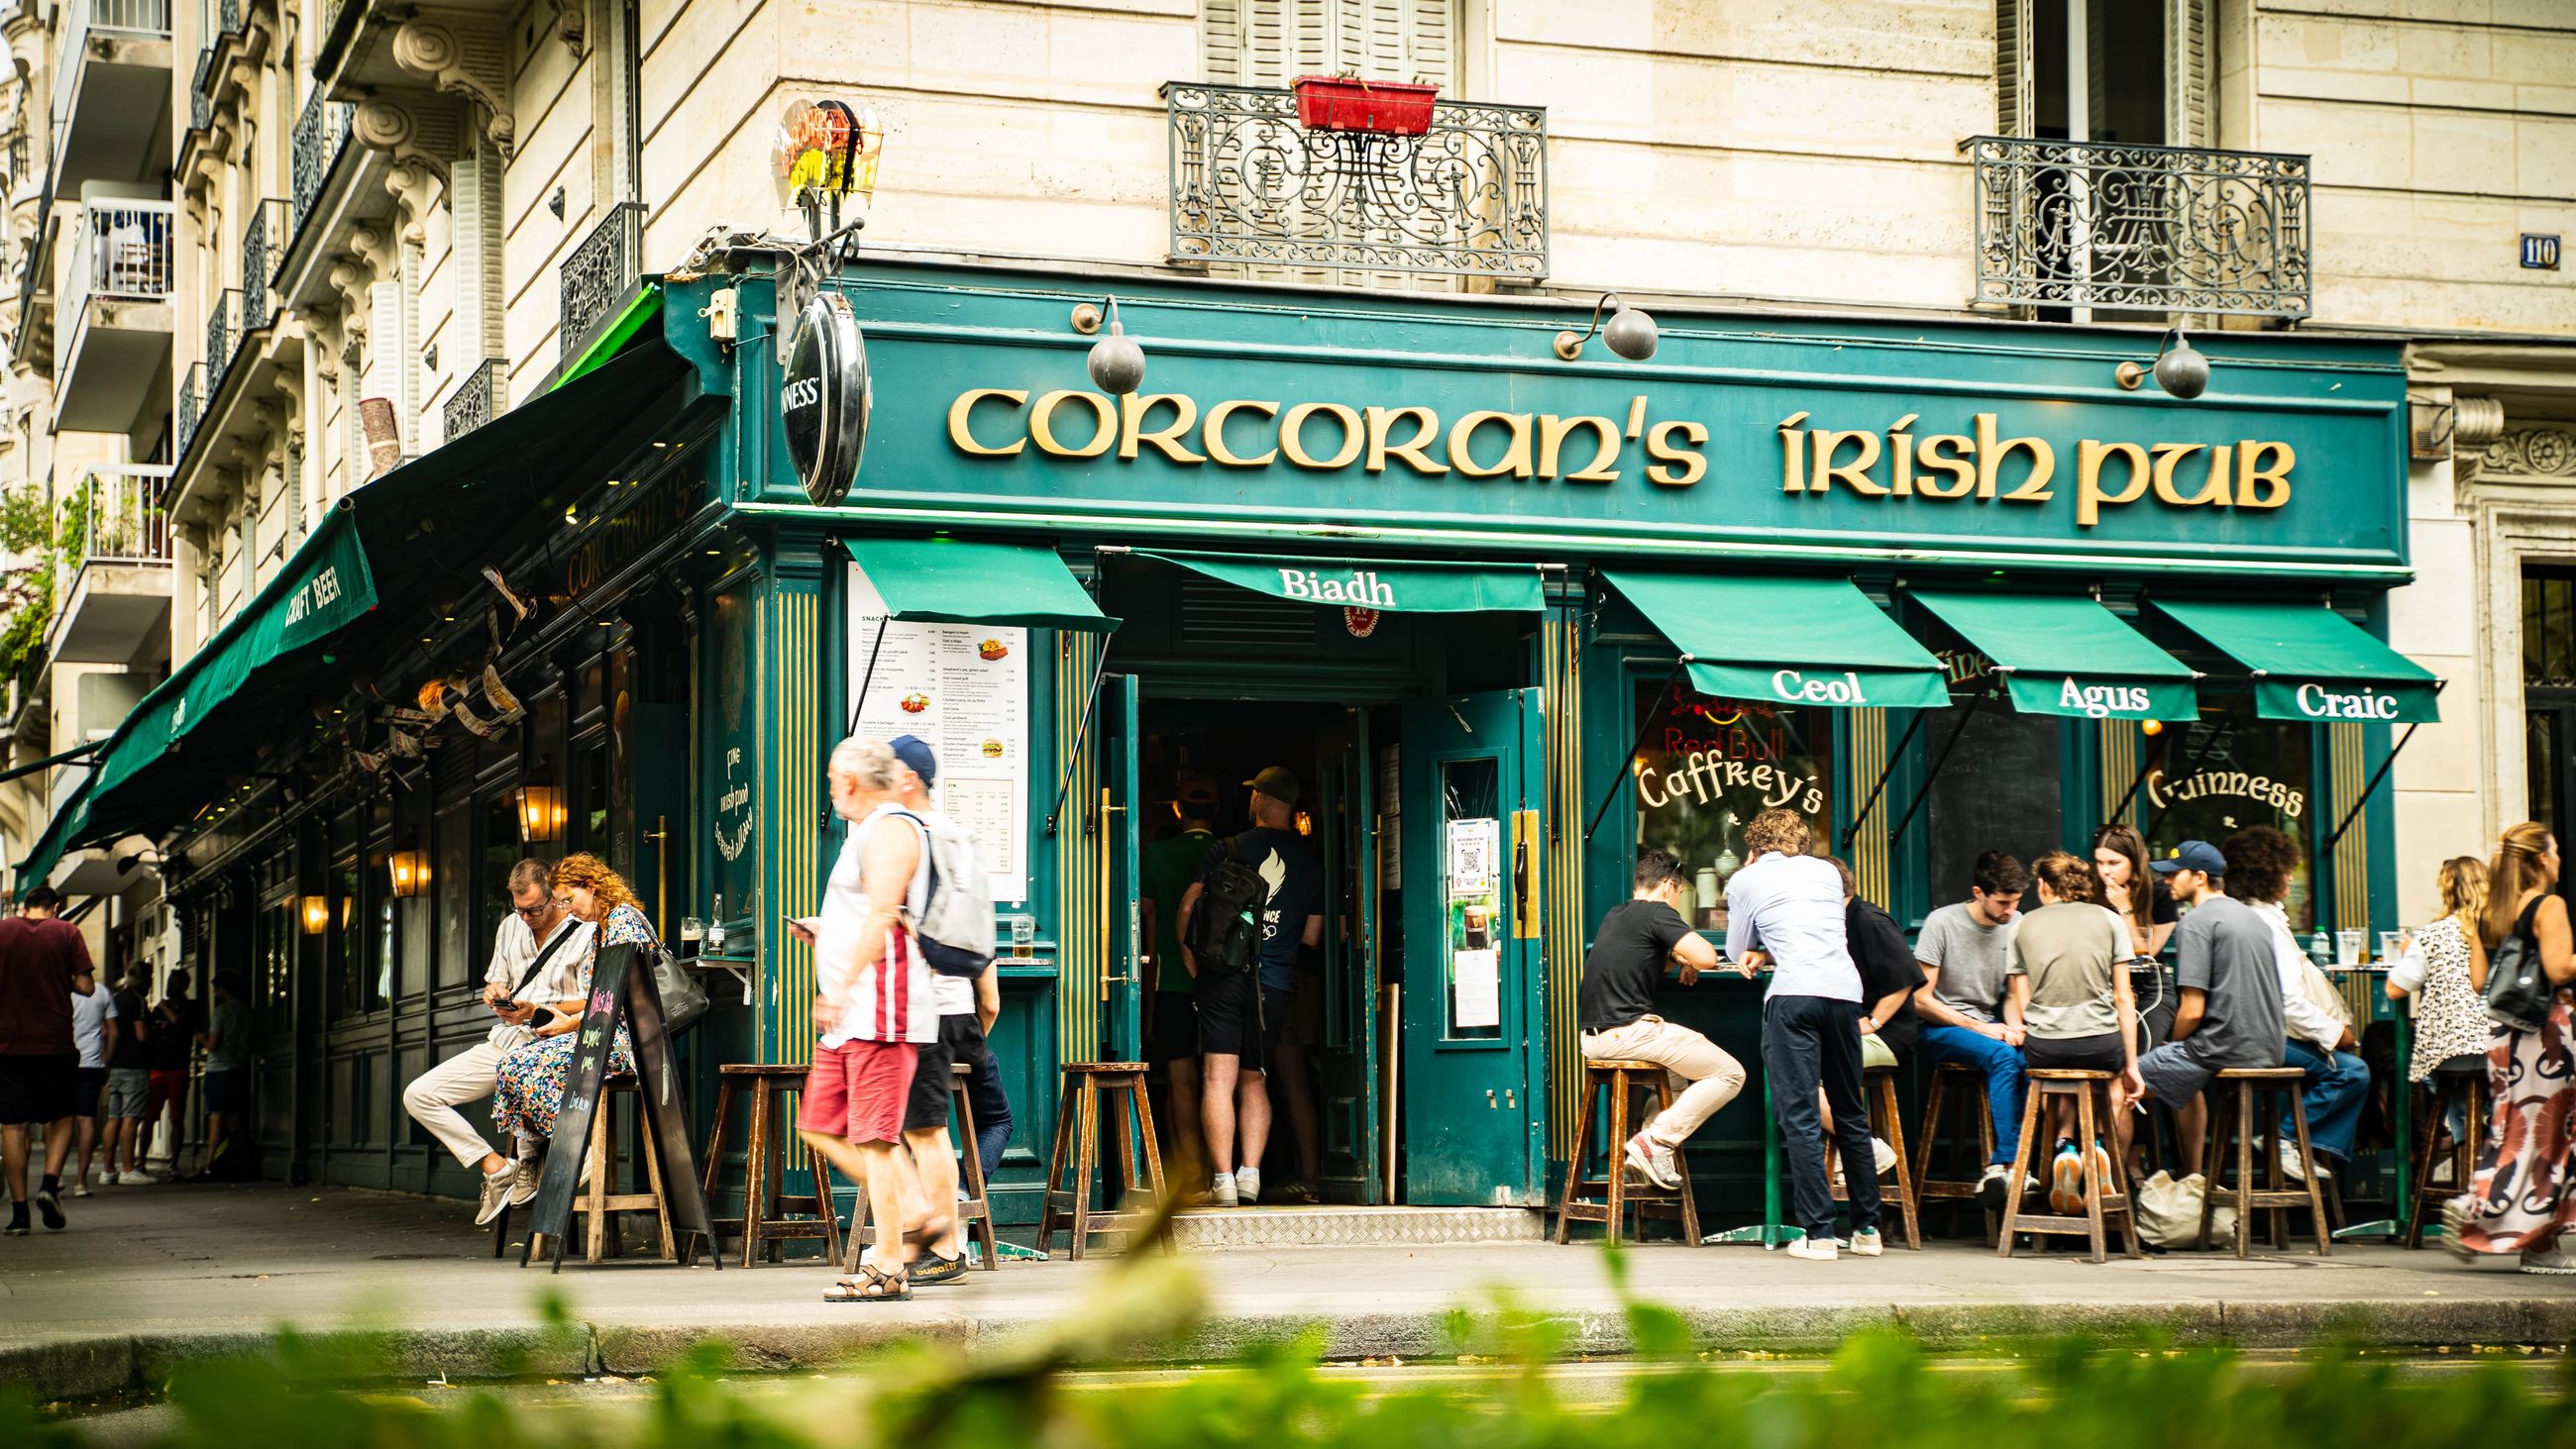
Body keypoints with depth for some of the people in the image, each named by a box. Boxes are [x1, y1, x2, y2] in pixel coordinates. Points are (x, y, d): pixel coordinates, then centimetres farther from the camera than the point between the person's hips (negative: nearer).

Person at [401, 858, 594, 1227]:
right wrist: (494, 993, 0)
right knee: (418, 1095, -4)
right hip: (502, 1043, 8)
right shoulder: (510, 927, 15)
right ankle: (496, 1167, -8)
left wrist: (537, 1011, -25)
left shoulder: (584, 934, -7)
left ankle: (525, 1167, -18)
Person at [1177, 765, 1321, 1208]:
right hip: (1275, 984, 2)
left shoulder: (1230, 849, 0)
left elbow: (1188, 906, -1)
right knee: (1254, 1082, 13)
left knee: (1219, 1079, -3)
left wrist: (1192, 962, 11)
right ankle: (1250, 1172, 0)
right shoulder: (1310, 863, 6)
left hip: (1223, 977, -2)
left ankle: (1222, 1179, -11)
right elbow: (1311, 938, 9)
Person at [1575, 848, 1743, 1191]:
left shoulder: (1615, 915, 20)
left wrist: (1674, 959, 21)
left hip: (1593, 1038, 9)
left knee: (1685, 1077, 29)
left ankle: (1641, 1148, 8)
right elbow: (1707, 957, -16)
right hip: (1629, 1031, -9)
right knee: (1730, 1074, -2)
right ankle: (1657, 1141, -11)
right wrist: (1687, 959, 7)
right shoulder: (1658, 912, -6)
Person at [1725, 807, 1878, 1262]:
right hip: (1845, 990, 4)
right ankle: (1867, 1228, 19)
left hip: (1793, 994, -4)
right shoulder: (1826, 871, 23)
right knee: (1850, 1114, 14)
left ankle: (1819, 1233, -11)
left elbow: (1735, 951, 24)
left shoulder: (1745, 880, 13)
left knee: (1799, 1116, -5)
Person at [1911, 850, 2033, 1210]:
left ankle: (1998, 1166, -25)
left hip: (1989, 1024, 5)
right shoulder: (1942, 923, -10)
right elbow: (1921, 1000, -10)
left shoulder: (2015, 924, 5)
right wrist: (1978, 1028, -15)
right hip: (1941, 1029, -5)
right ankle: (2007, 1164, -35)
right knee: (2003, 1056, -34)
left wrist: (2014, 1026, -6)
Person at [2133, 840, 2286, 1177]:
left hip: (2224, 1049, -9)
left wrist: (2172, 1044, 3)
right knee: (2188, 1080, 35)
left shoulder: (2195, 924, -11)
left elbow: (2193, 1011, -17)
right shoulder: (2254, 918, 17)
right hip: (2269, 1049, 9)